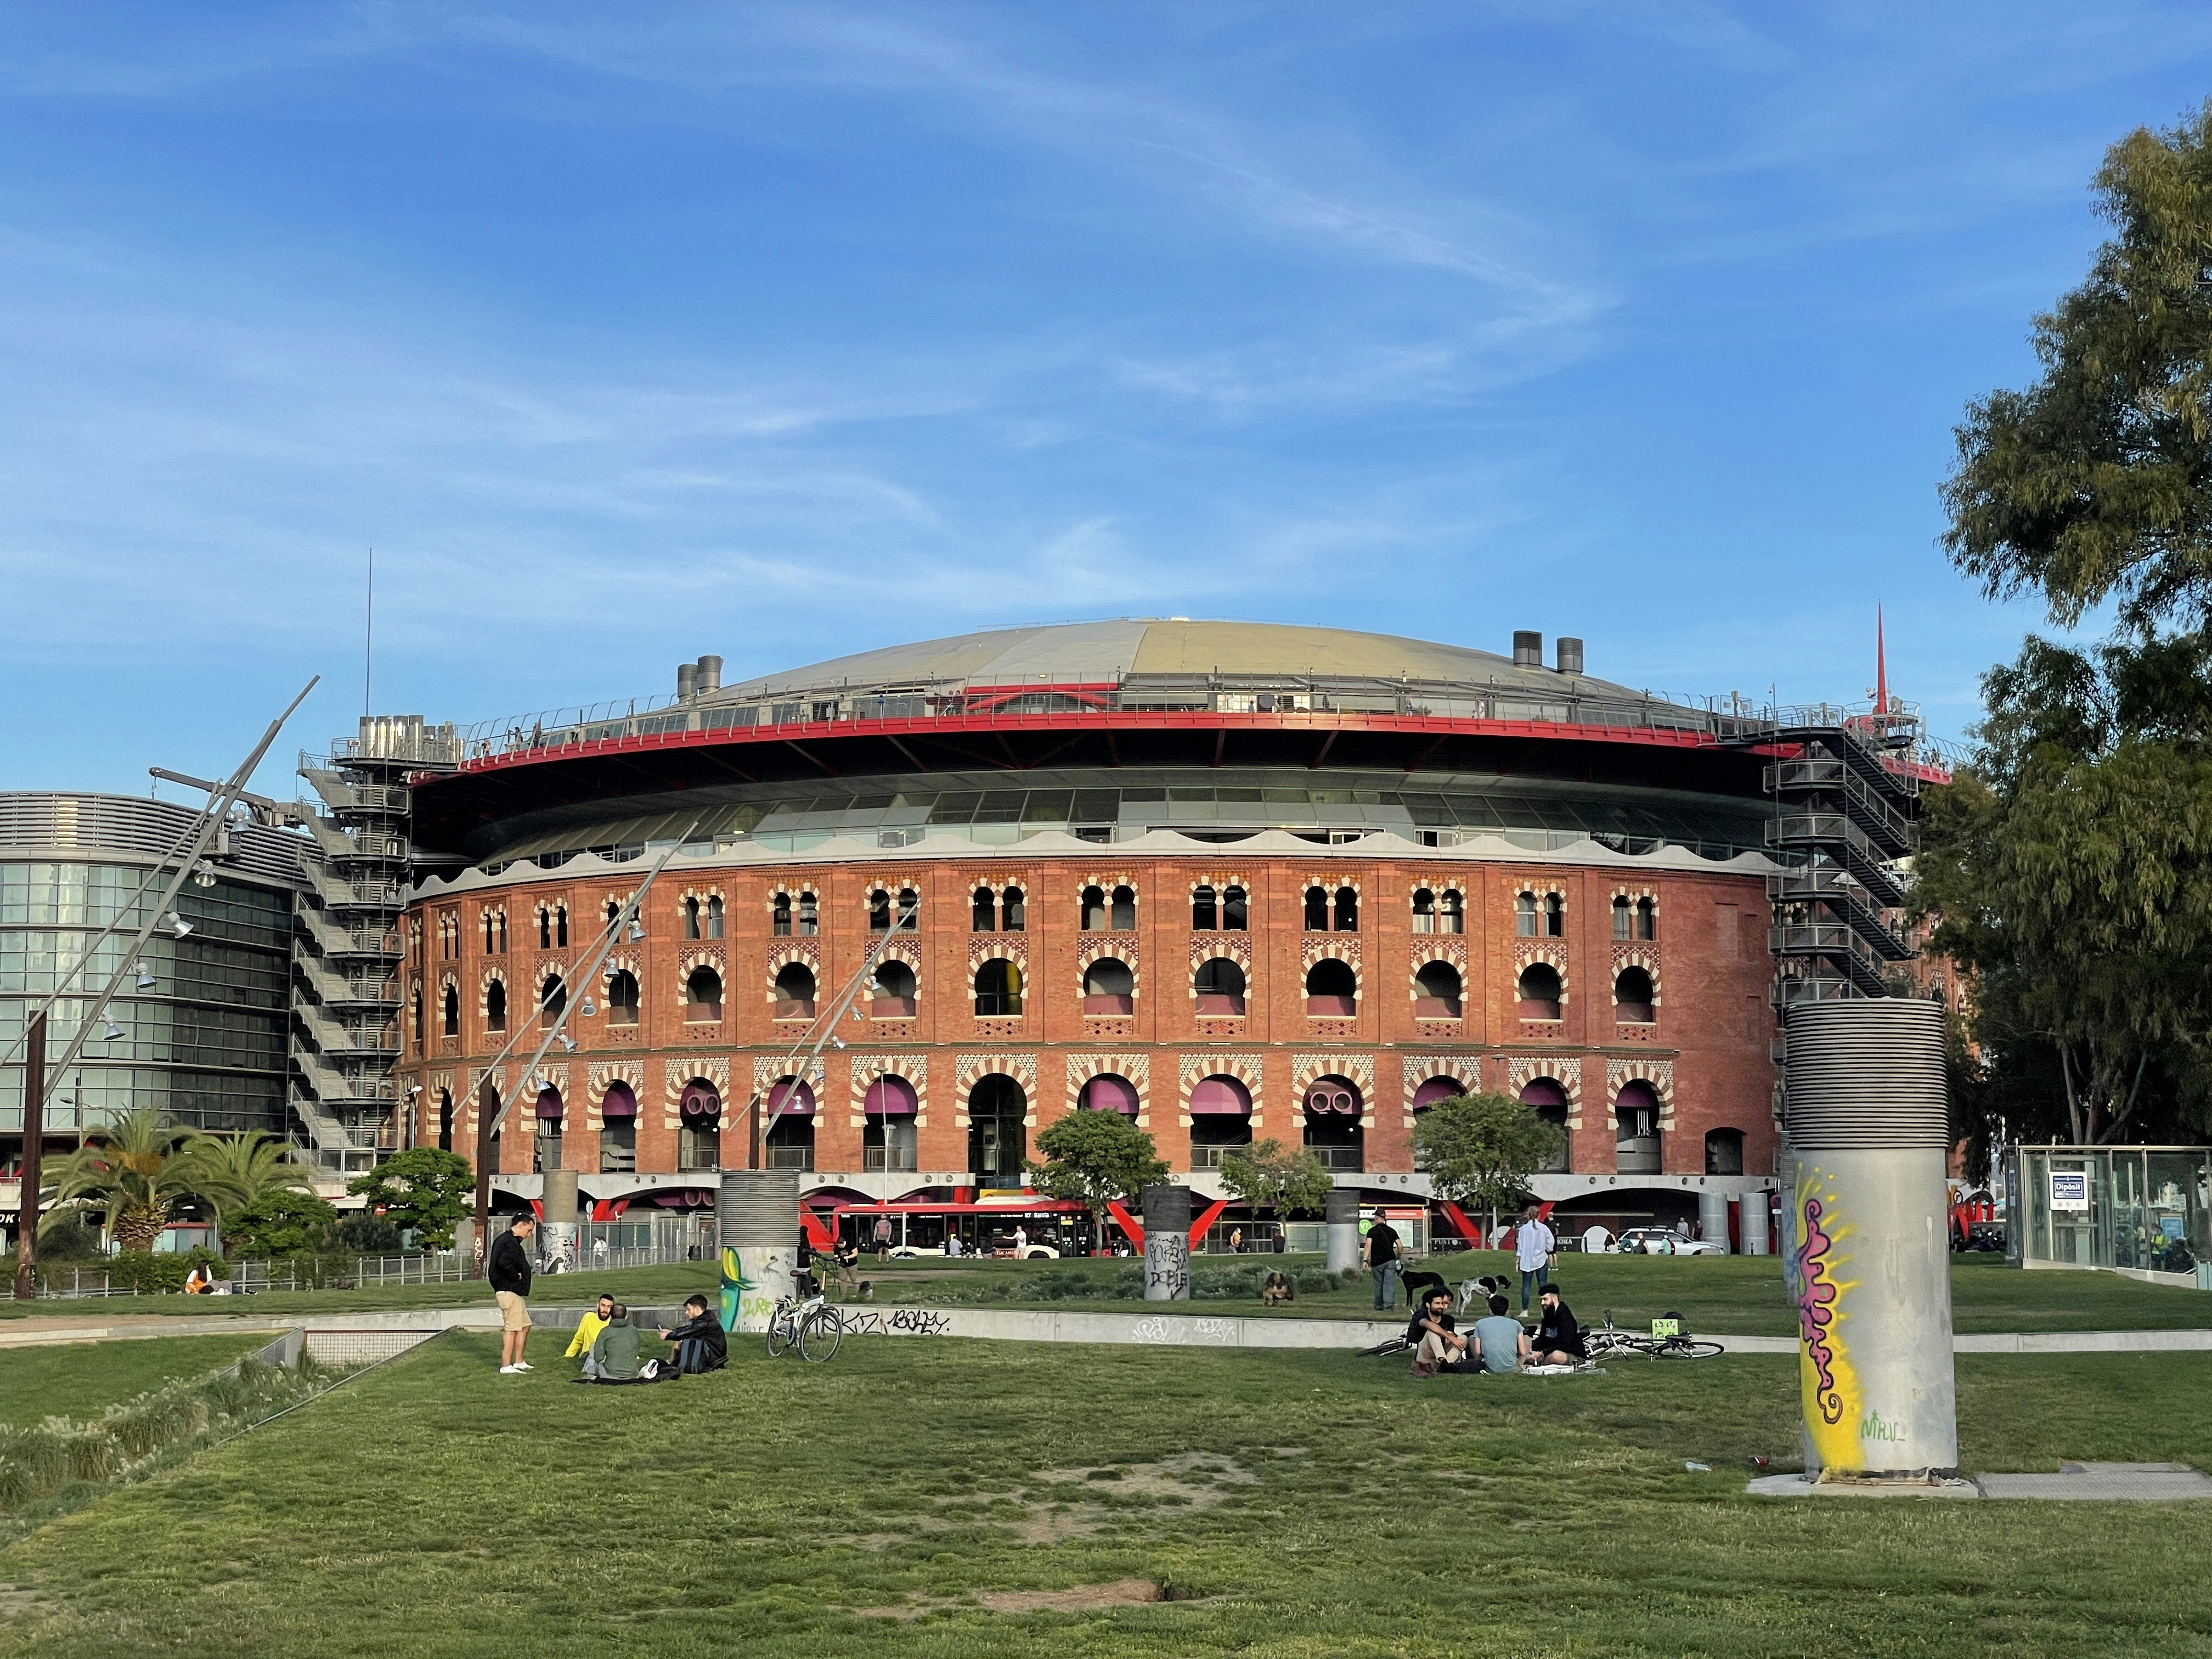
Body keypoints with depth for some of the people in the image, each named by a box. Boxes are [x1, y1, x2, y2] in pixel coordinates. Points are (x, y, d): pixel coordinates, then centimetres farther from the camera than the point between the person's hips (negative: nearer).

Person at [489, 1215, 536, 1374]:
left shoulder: (511, 1241, 18)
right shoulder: (509, 1242, -16)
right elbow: (504, 1263, -31)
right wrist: (517, 1276, -17)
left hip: (515, 1292, 11)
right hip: (509, 1291, -11)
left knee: (525, 1325, 18)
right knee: (512, 1329, -8)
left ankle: (519, 1362, 25)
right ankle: (506, 1367, -7)